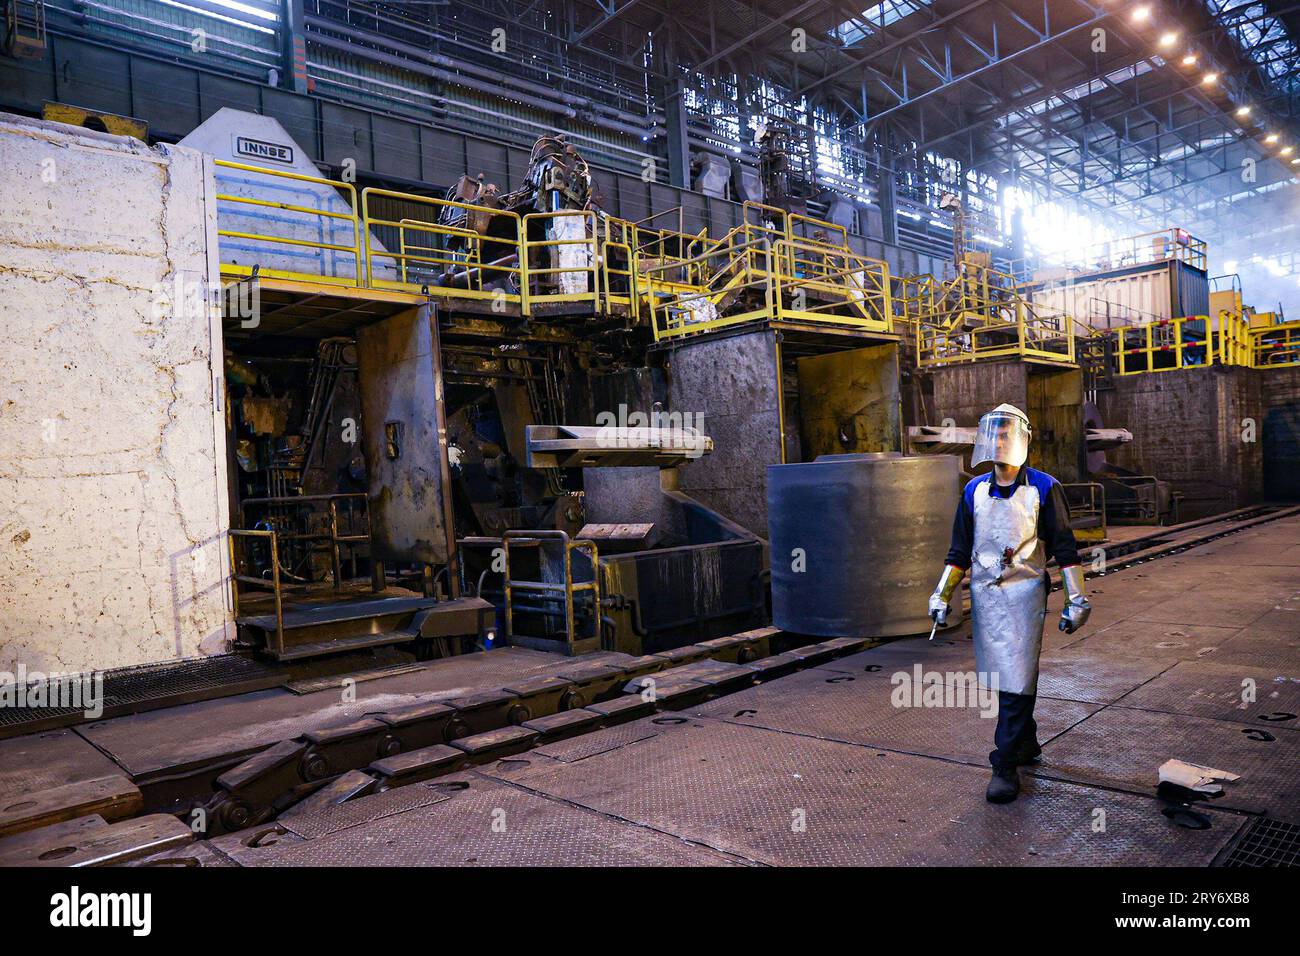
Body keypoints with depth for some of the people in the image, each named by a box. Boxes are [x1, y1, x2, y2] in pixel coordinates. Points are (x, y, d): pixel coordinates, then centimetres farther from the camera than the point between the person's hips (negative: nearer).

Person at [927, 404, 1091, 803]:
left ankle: (1006, 766, -2)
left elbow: (1064, 547, 0)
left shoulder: (1043, 488, -3)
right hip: (984, 593, 4)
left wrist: (1077, 599, -3)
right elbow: (959, 550, 12)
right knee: (1000, 679, 11)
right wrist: (942, 595, 7)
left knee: (1015, 680, -7)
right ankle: (1026, 744, 30)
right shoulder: (974, 491, 8)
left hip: (1023, 592, -4)